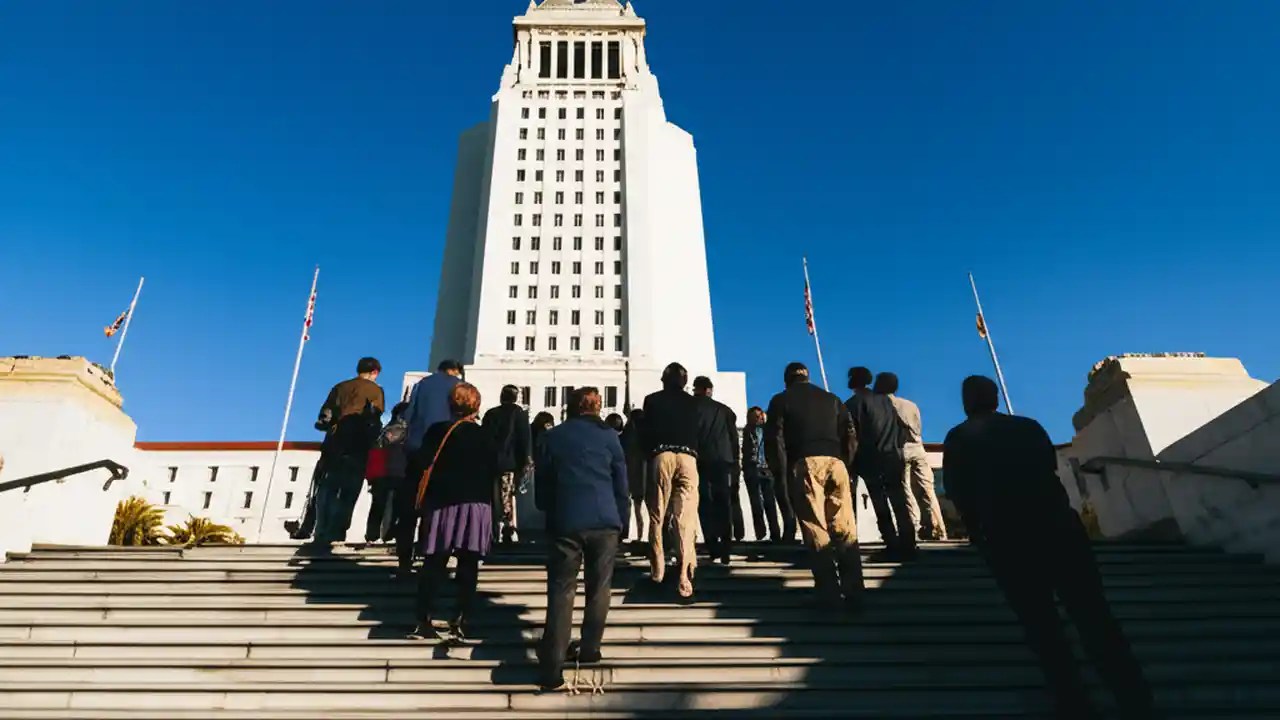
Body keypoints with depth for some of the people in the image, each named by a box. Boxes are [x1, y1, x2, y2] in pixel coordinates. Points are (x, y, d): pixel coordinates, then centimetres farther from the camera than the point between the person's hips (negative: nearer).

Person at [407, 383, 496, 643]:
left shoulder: (437, 431, -1)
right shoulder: (485, 437, 3)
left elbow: (418, 465, -9)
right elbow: (494, 473, 6)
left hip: (442, 503, 0)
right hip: (476, 505, 0)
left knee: (433, 565, 7)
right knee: (468, 568, 4)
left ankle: (424, 622, 4)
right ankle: (459, 624, 1)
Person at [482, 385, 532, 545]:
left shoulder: (490, 414, 11)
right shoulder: (519, 413, 1)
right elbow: (525, 438, -6)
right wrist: (527, 460, -5)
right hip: (510, 462, -3)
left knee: (493, 498, 10)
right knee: (508, 497, -1)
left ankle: (493, 531, 13)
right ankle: (509, 530, -7)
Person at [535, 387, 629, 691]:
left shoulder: (554, 436, 8)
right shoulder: (608, 434, 6)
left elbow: (543, 481, 10)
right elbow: (621, 481, 7)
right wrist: (623, 521, 14)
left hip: (566, 521, 0)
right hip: (604, 520, 0)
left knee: (561, 591, 2)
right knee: (598, 588, 14)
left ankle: (552, 667, -4)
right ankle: (589, 649, 17)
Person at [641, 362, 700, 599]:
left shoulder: (652, 400, 15)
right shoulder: (692, 402, 19)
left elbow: (645, 431, 15)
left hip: (661, 456, -1)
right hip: (687, 457, 1)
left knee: (656, 515, 10)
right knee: (686, 518, -4)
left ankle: (657, 569, 13)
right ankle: (684, 574, -16)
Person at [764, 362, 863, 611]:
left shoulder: (780, 400, 12)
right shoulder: (832, 399, 23)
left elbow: (775, 440, 2)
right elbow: (850, 436, 14)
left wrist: (781, 475, 4)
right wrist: (845, 464, 16)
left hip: (804, 464, -3)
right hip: (835, 462, 3)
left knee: (816, 529, -3)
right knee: (845, 528, 3)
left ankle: (829, 593, -6)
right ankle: (853, 593, 1)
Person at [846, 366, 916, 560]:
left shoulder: (853, 404, -2)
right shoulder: (885, 399, 14)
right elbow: (897, 428, 14)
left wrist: (852, 466, -3)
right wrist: (897, 451, 18)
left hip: (872, 461, -5)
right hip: (893, 457, 5)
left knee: (882, 508, -1)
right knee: (900, 504, 7)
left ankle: (894, 548, -3)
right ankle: (907, 546, 6)